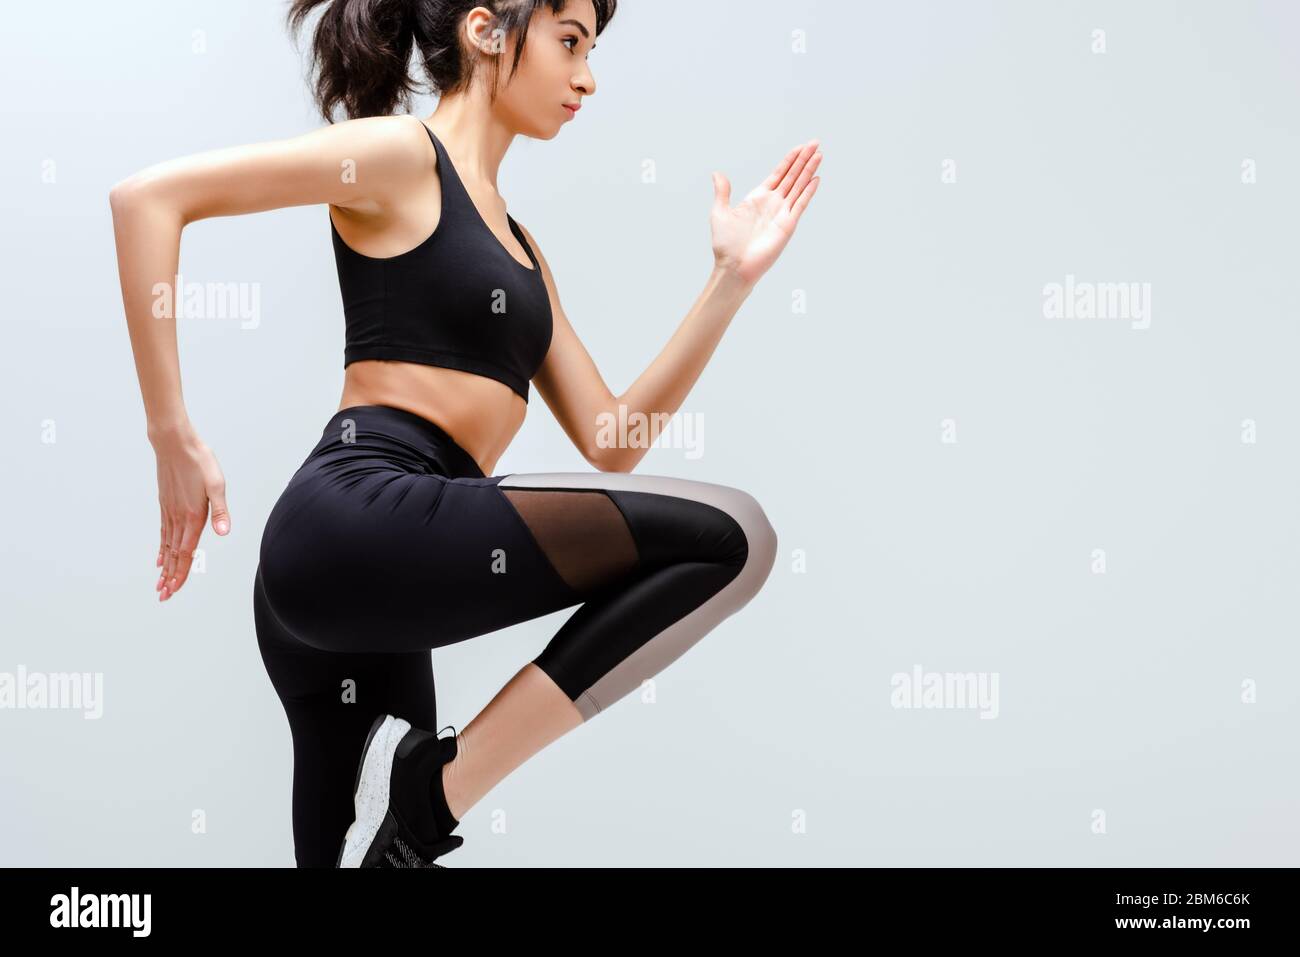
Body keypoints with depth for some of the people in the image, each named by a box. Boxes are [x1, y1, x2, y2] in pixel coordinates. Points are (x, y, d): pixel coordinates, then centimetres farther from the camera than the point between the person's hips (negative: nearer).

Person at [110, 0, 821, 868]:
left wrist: (734, 277, 15)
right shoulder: (401, 153, 1)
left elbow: (612, 443, 19)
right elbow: (148, 198, -7)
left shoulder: (515, 242, 26)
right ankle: (439, 784, -11)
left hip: (353, 571, 9)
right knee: (729, 536, -14)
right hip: (362, 519, -9)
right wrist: (174, 440, -10)